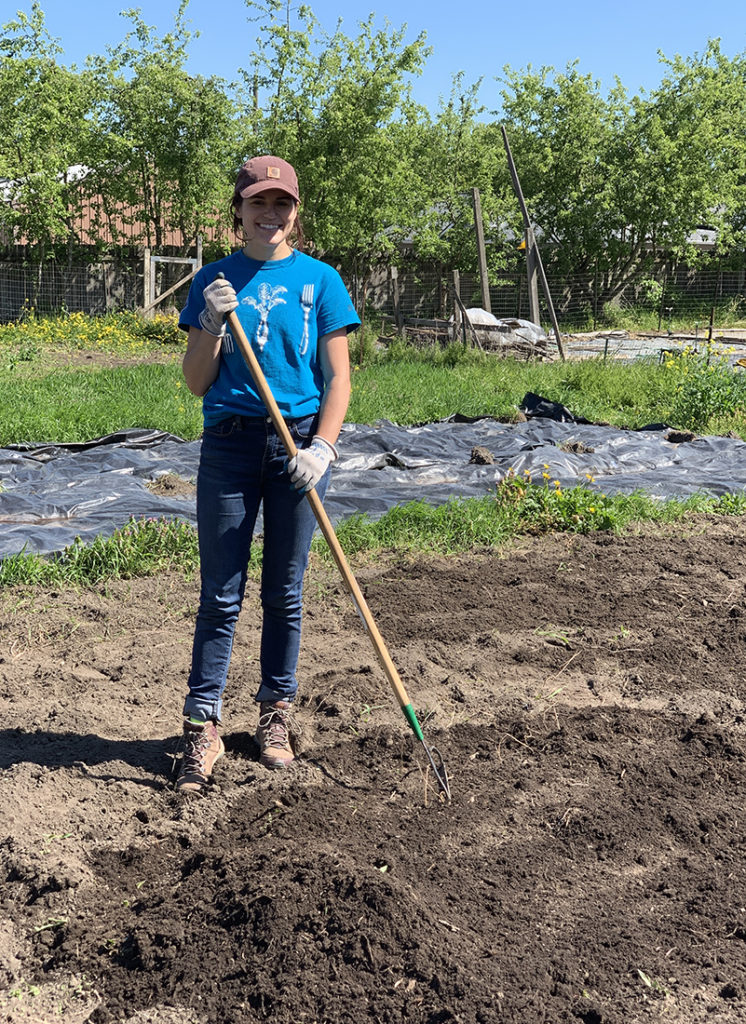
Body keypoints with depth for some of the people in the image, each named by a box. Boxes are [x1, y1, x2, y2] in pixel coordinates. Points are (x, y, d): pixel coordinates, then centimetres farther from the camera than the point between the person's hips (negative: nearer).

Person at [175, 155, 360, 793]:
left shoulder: (319, 280, 3)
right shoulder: (213, 281, 7)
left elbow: (338, 378, -1)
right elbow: (196, 383, 5)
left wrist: (321, 448, -15)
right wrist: (213, 323, -11)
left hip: (300, 443, 0)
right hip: (229, 445, 1)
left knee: (284, 592, 9)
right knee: (221, 594, 1)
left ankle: (276, 715, 23)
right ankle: (203, 728, 8)